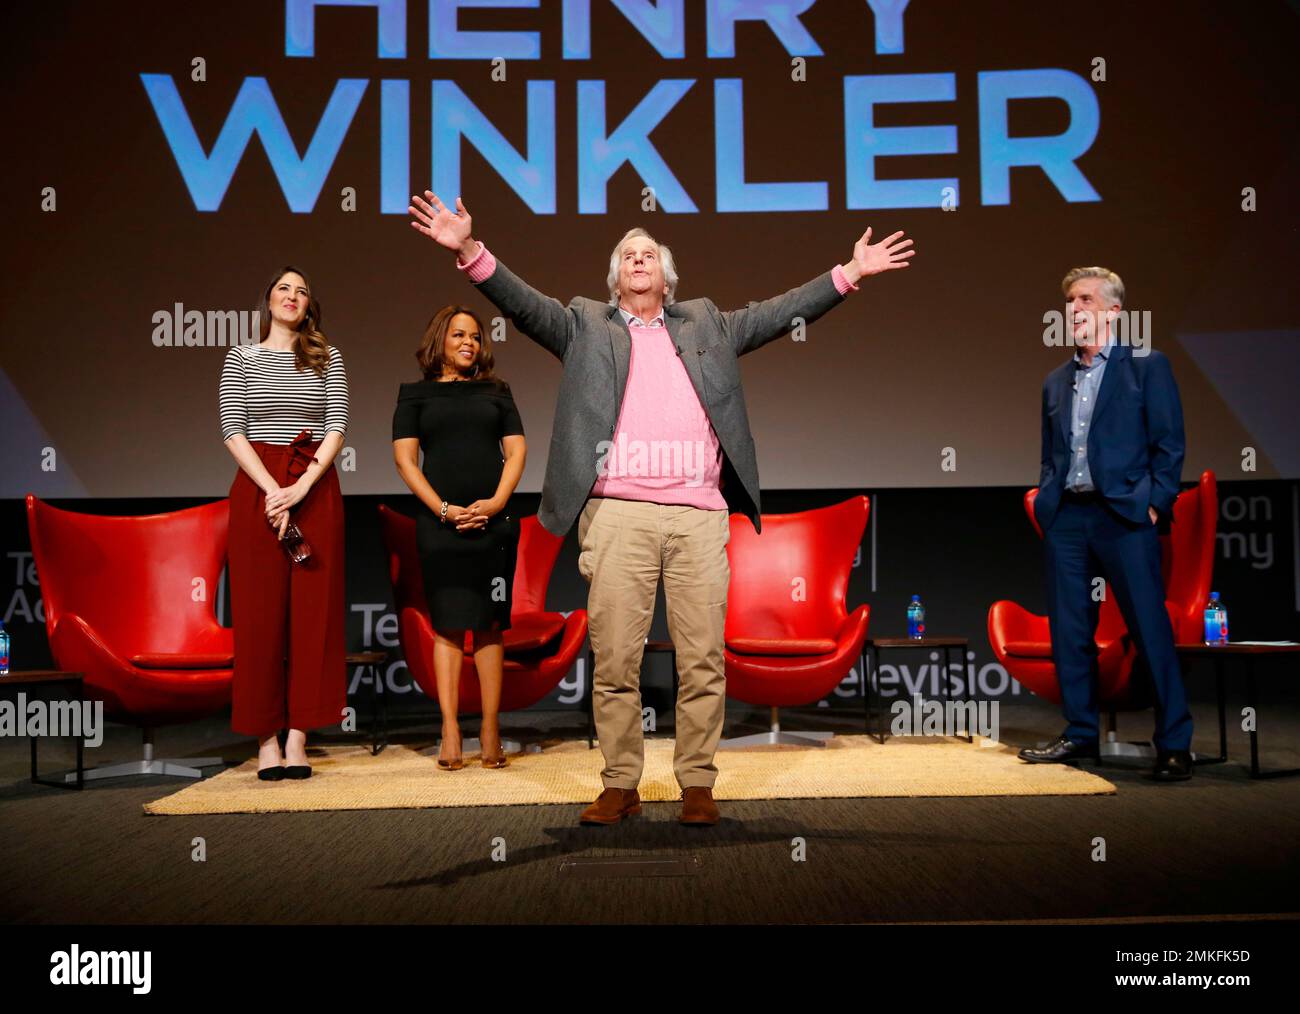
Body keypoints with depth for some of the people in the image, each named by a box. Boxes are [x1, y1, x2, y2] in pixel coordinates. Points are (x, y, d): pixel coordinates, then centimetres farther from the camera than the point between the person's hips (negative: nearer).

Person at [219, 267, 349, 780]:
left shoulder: (327, 358, 10)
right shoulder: (242, 357, 8)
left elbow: (336, 427, 1)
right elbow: (233, 430, -1)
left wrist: (302, 487, -13)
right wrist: (272, 490, -14)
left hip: (316, 490, 1)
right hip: (258, 486, -1)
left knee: (313, 610, -2)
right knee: (260, 610, -2)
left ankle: (297, 737, 3)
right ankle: (265, 739, 2)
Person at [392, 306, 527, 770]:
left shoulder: (496, 392, 16)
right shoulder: (415, 394, 11)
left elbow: (516, 449, 8)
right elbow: (404, 457, 3)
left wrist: (495, 503, -8)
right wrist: (443, 509, -9)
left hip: (493, 521, 1)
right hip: (441, 524, -1)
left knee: (490, 626, 2)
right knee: (447, 626, -3)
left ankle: (490, 730, 4)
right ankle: (450, 731, -1)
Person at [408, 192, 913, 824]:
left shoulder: (706, 325, 24)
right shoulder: (586, 326, 18)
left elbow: (781, 313, 23)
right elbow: (523, 302, 6)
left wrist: (848, 272, 19)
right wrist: (470, 252, -8)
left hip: (699, 514, 1)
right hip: (617, 512, -1)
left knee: (703, 660, 0)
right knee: (614, 659, -1)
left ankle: (697, 785, 8)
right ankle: (620, 786, 9)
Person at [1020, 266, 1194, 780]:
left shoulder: (1147, 366, 2)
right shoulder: (1057, 380, 17)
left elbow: (1169, 444, -2)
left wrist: (1155, 503, -10)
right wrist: (1046, 500, 7)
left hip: (1124, 513, -5)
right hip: (1066, 517, 5)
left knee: (1151, 629, -3)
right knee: (1069, 632, 7)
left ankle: (1174, 743, 5)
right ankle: (1080, 734, 18)